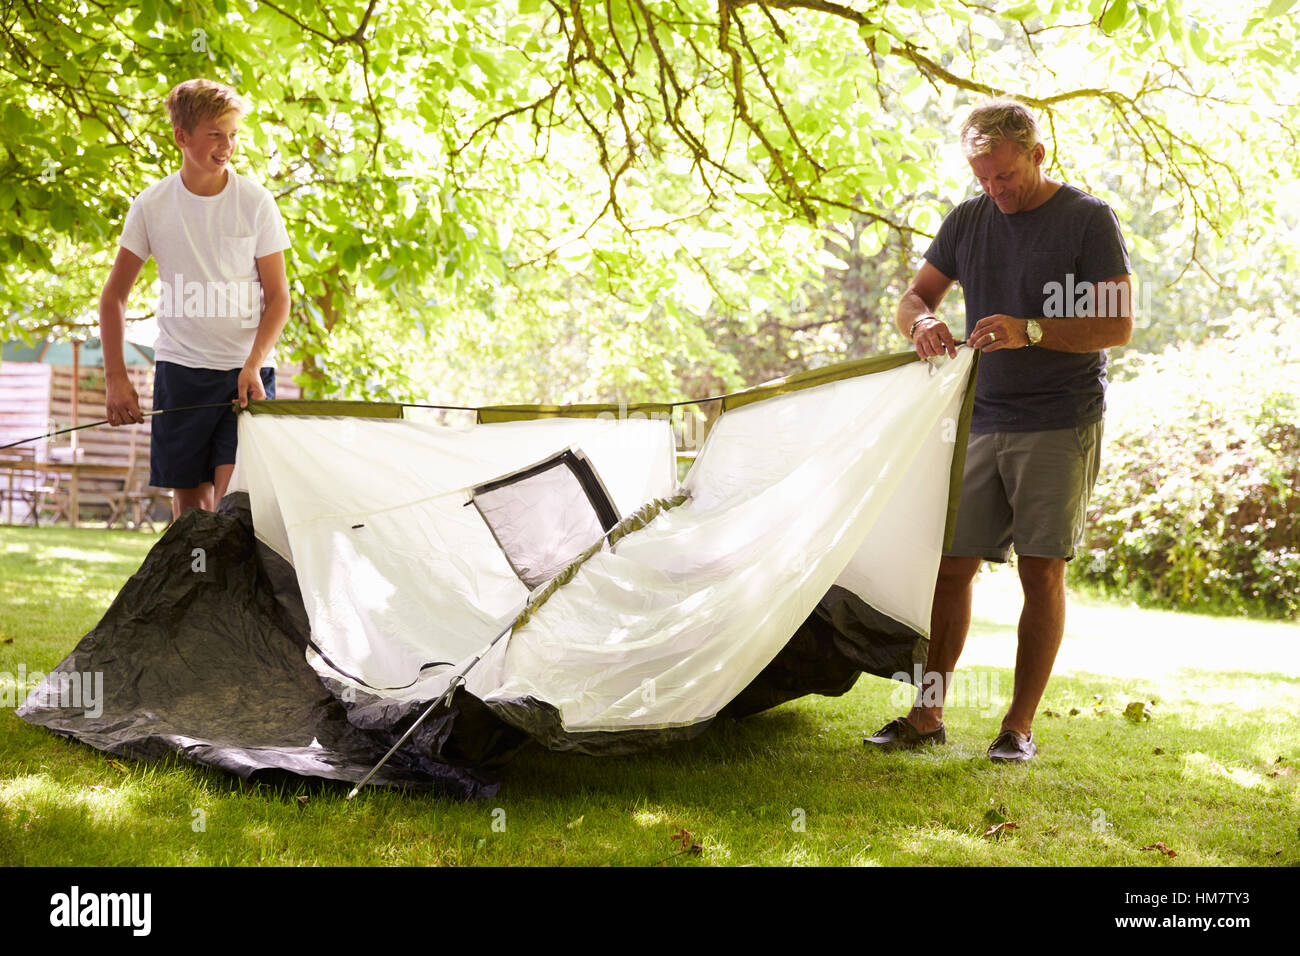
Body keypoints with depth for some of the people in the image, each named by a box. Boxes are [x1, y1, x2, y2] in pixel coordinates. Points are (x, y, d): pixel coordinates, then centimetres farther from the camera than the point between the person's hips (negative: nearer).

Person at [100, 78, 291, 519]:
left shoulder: (256, 202, -2)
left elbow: (278, 297, 0)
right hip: (180, 368, 1)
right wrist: (115, 377, 1)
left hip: (246, 370, -1)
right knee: (189, 498, 4)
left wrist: (253, 364, -14)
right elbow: (114, 295, 8)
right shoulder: (152, 205, 1)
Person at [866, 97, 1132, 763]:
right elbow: (914, 297, 14)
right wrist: (922, 321, -11)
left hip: (1060, 427, -4)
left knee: (1042, 573, -2)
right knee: (952, 566, 2)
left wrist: (1032, 332, -23)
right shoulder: (967, 220, 12)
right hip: (982, 421, 4)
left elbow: (1119, 325, -9)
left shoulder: (1088, 219, -3)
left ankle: (1021, 726, 6)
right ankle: (927, 714, 10)